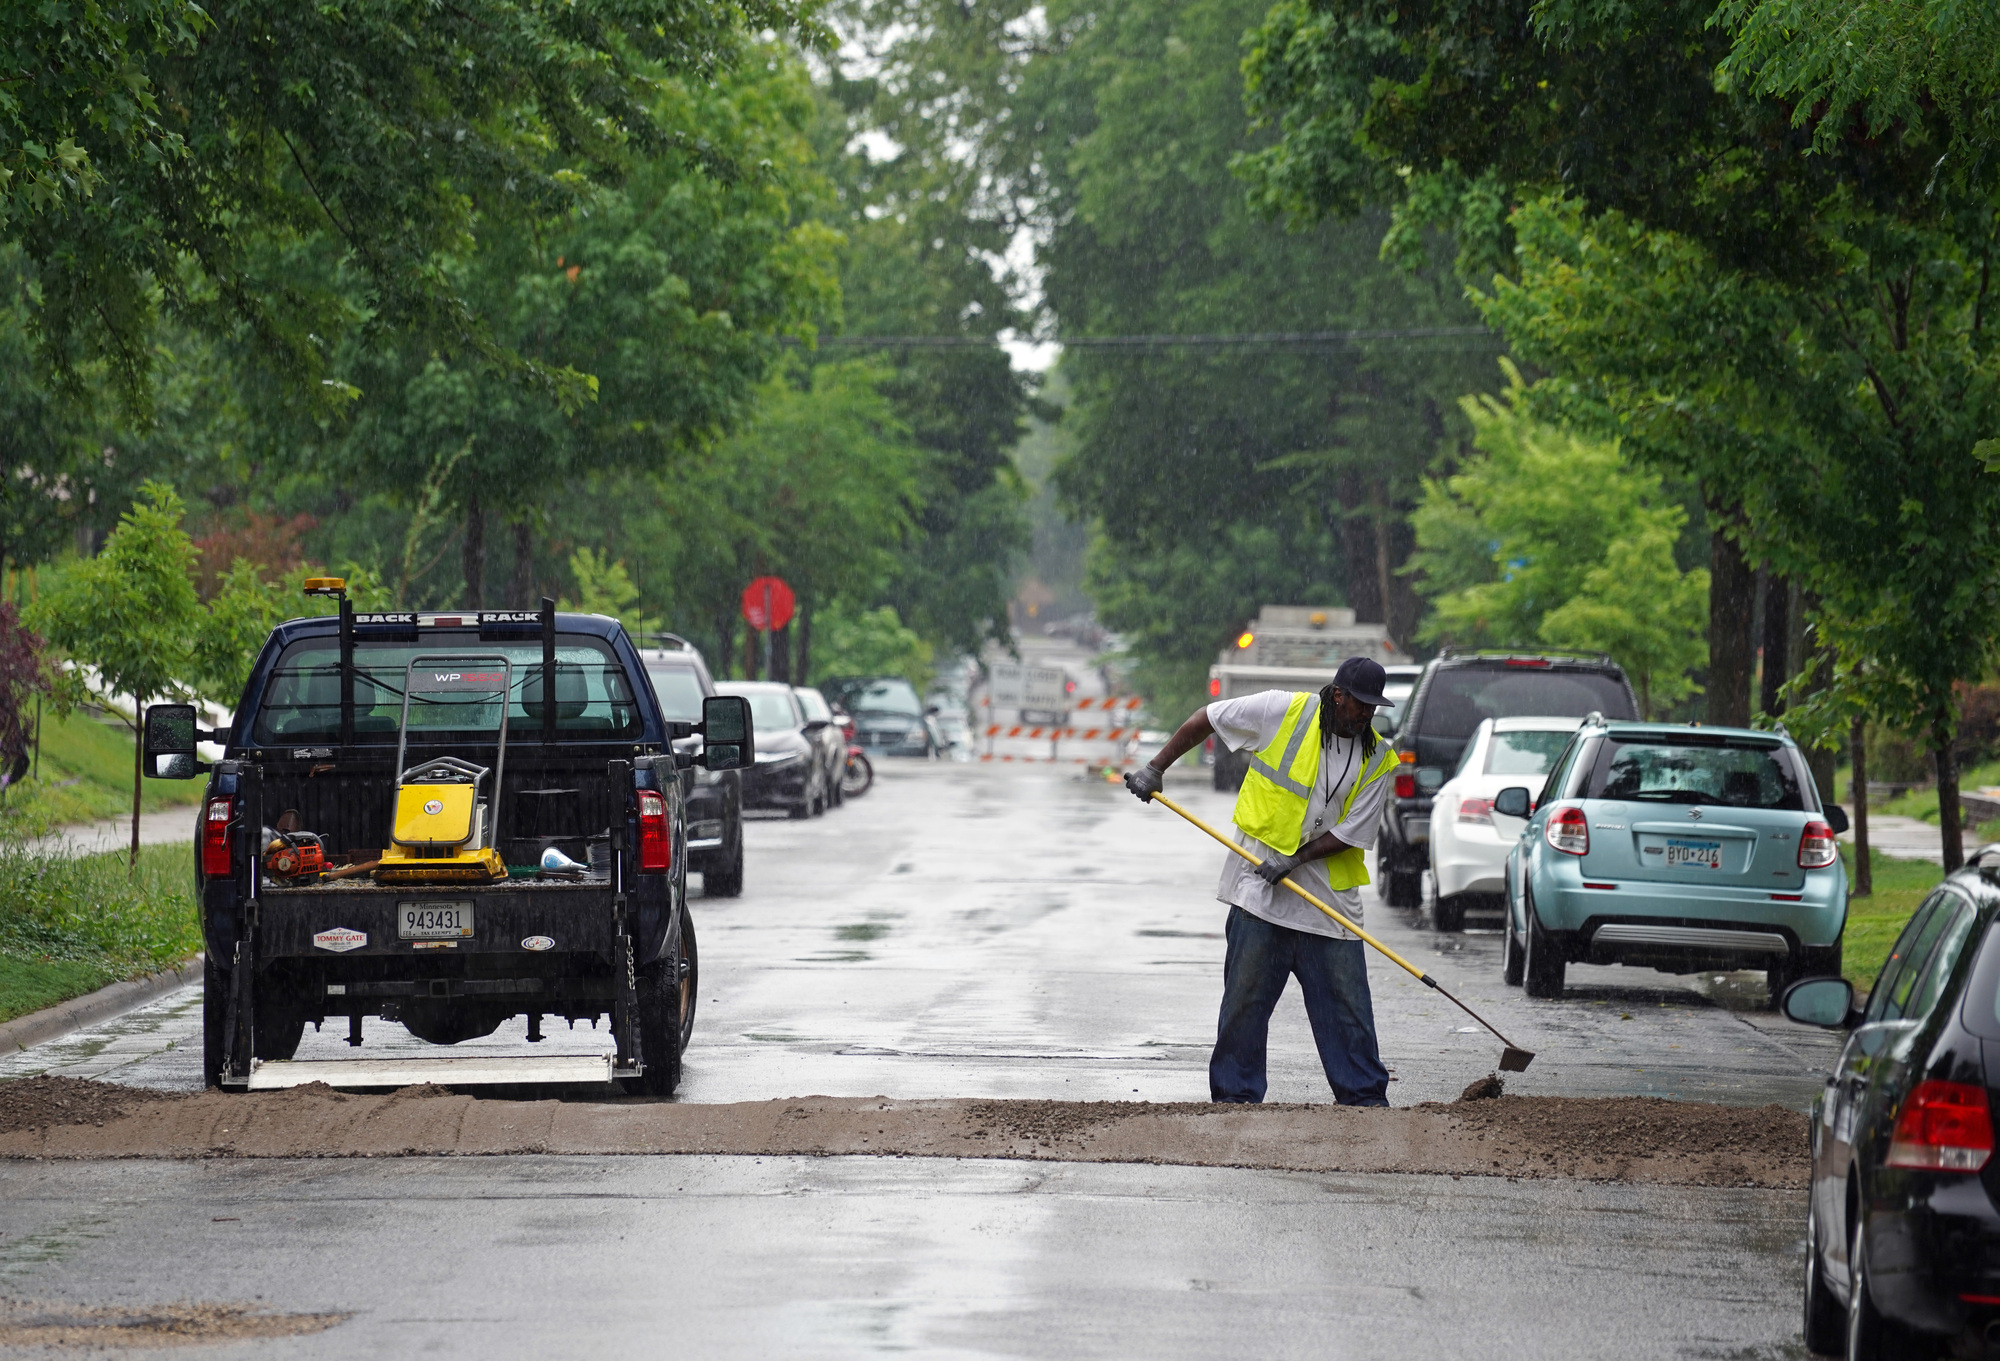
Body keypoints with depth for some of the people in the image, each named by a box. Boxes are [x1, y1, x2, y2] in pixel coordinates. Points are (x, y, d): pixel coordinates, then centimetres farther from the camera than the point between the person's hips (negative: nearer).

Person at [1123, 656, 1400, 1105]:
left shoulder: (1378, 760, 1)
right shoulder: (1283, 712, -5)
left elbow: (1351, 832, -3)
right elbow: (1205, 720, 4)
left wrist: (1295, 859, -15)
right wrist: (1156, 768, 3)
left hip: (1329, 896, 2)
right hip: (1260, 894, -2)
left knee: (1348, 1003, 0)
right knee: (1246, 999, 0)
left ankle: (1364, 1095, 7)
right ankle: (1235, 1097, 8)